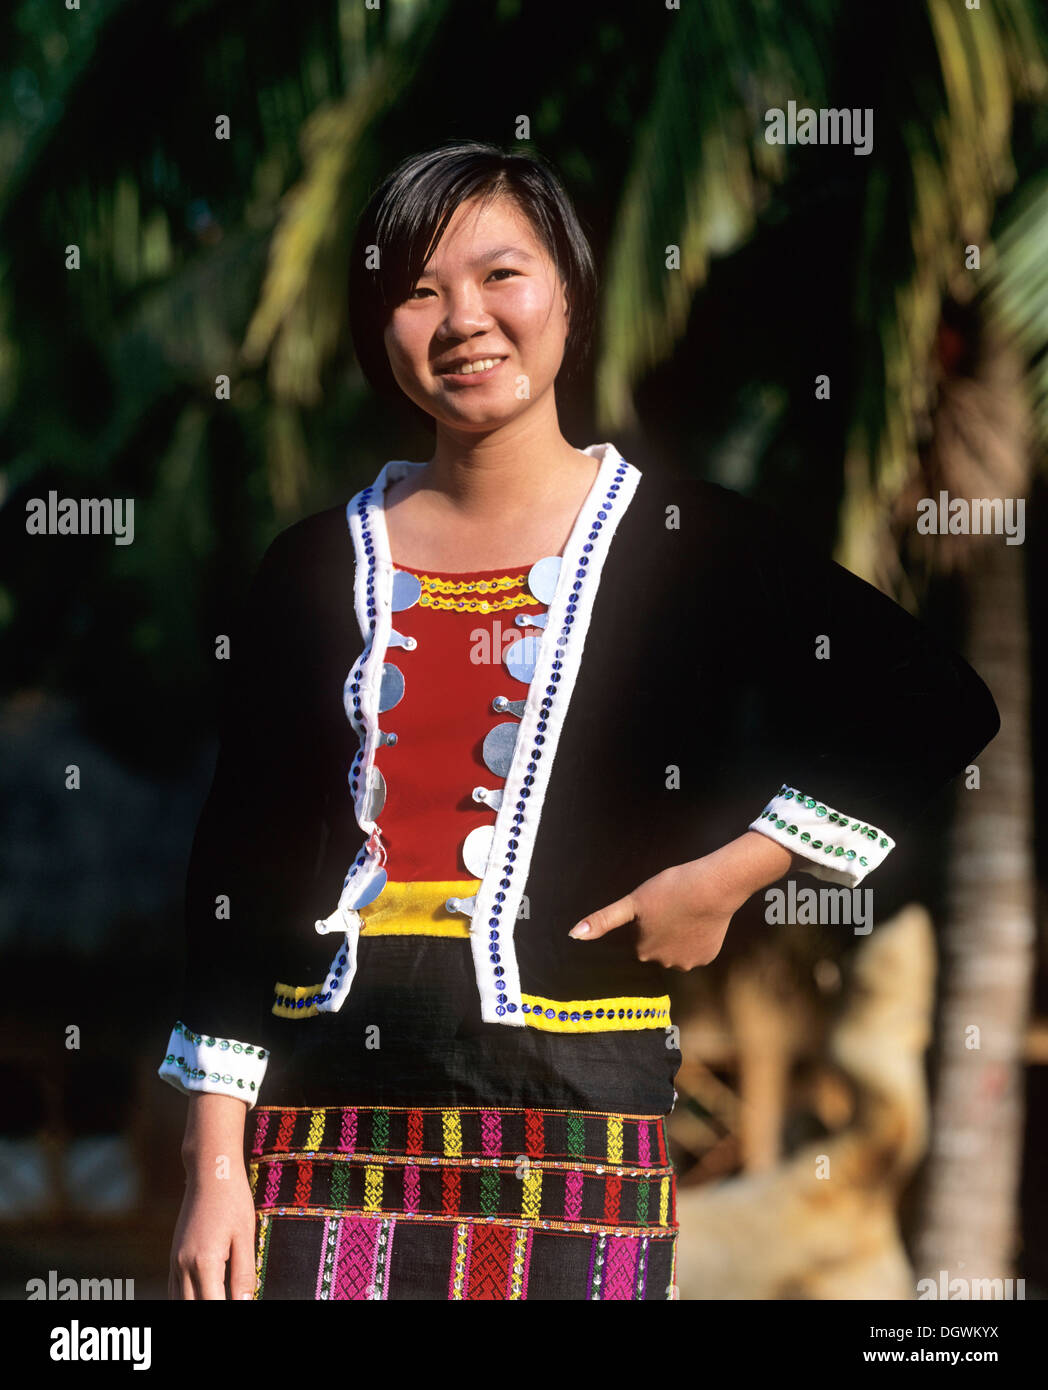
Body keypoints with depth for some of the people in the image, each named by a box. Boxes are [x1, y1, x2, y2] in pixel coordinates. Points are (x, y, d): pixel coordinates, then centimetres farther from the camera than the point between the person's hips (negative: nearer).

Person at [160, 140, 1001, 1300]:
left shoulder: (687, 544, 2)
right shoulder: (315, 568, 9)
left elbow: (937, 710, 1)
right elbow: (236, 873, 9)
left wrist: (729, 875, -6)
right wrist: (215, 1170, 4)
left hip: (575, 1114, -2)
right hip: (327, 1109, 2)